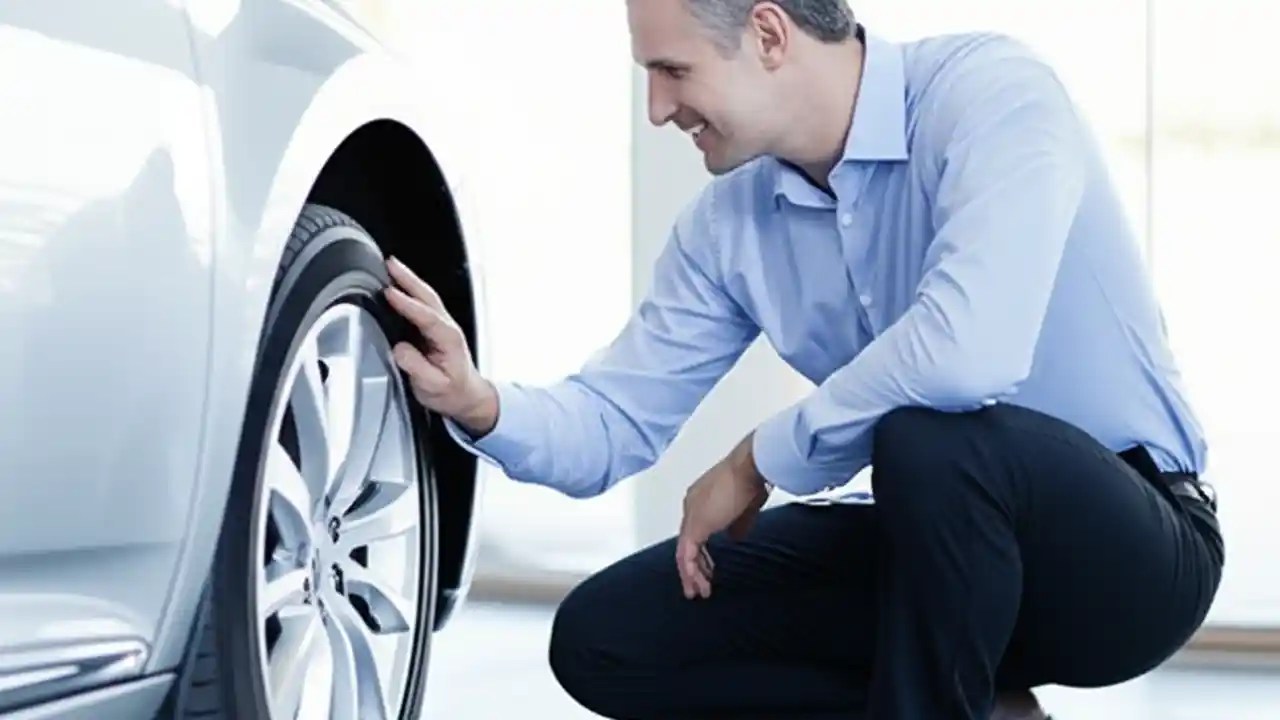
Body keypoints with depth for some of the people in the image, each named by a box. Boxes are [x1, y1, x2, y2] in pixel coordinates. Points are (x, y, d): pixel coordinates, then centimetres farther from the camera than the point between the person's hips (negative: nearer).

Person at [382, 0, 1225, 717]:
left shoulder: (987, 92, -21)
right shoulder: (729, 223, 1)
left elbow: (967, 350, -37)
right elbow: (616, 423, 6)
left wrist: (759, 459, -22)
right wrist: (482, 405, -16)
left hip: (1125, 553, -7)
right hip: (939, 545, 7)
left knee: (932, 437, -38)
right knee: (604, 637, -3)